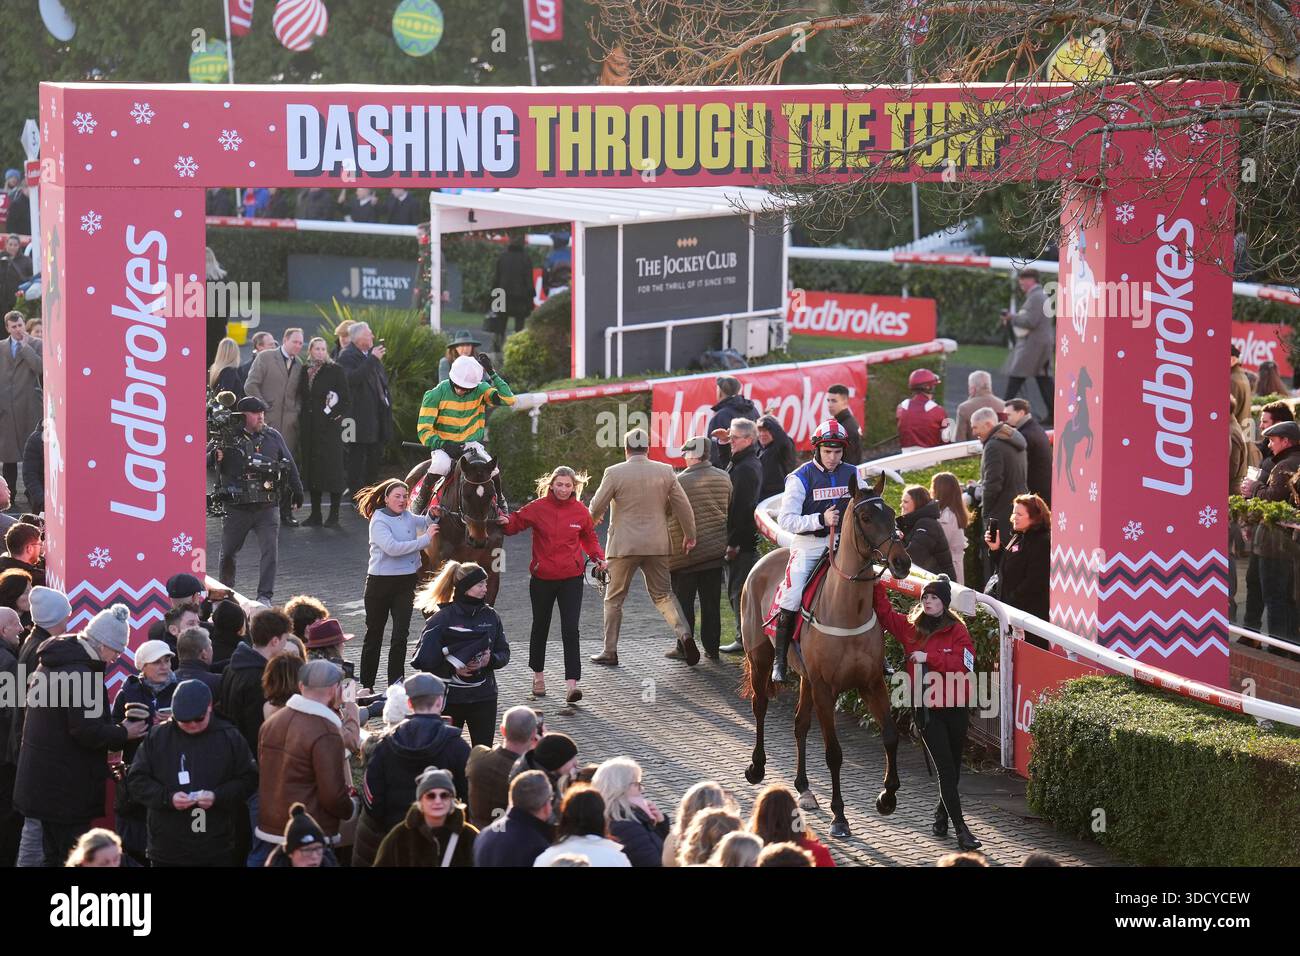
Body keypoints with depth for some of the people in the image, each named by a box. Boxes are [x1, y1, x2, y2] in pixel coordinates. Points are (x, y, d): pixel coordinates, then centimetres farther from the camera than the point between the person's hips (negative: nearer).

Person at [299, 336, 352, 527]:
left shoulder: (335, 370, -2)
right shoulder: (305, 371, 12)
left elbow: (346, 398, -3)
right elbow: (303, 398, 17)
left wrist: (339, 416, -11)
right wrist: (302, 418, 7)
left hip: (330, 427, -5)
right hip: (310, 428, 5)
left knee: (332, 467, -6)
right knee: (311, 468, 6)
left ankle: (334, 515, -2)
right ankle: (315, 514, 13)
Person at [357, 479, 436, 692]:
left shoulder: (408, 517, 6)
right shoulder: (379, 521, -13)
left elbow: (426, 523, 26)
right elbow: (392, 548, -27)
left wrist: (433, 514, 2)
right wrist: (424, 540, -24)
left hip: (406, 582, 5)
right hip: (381, 582, -5)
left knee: (401, 634, -2)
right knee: (374, 634, 8)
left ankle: (395, 683, 3)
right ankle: (366, 685, 19)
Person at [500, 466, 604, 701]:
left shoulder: (580, 511, 0)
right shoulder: (538, 507, -5)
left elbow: (589, 538, 14)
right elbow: (517, 521, 1)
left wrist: (598, 556, -1)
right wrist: (506, 522, -21)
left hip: (571, 578, -1)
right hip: (542, 578, 1)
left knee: (570, 629, -11)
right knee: (540, 626, 17)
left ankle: (572, 684, -15)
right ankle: (538, 675, 37)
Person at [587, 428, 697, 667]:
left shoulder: (614, 473, -8)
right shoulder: (665, 471, 1)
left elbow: (597, 507, -4)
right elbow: (683, 506, 3)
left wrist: (593, 520, 19)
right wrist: (689, 535, 15)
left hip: (623, 546, -3)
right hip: (657, 546, 3)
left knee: (614, 599, 9)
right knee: (663, 594, 12)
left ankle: (610, 651, 11)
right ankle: (683, 632, -11)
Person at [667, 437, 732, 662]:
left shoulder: (679, 481, -15)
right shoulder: (723, 478, 2)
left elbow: (668, 514, -9)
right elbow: (730, 509, 12)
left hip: (686, 550, -5)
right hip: (716, 549, 5)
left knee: (684, 601, 5)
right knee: (711, 601, 10)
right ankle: (711, 647, 12)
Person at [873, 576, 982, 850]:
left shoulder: (957, 631, -5)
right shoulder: (910, 628, 5)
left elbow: (964, 664, -16)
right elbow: (884, 612, 11)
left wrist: (929, 657, -19)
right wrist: (876, 585, 0)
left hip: (955, 707, 0)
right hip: (927, 710, 1)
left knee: (953, 767, 14)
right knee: (946, 768, -6)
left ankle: (942, 813, 39)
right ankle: (960, 828, -8)